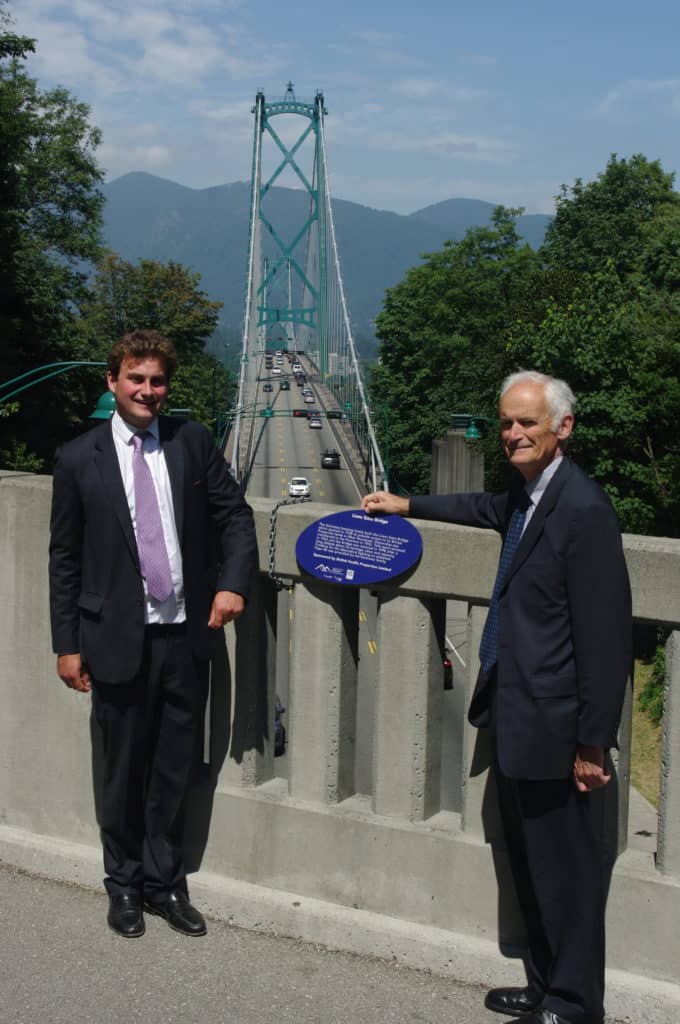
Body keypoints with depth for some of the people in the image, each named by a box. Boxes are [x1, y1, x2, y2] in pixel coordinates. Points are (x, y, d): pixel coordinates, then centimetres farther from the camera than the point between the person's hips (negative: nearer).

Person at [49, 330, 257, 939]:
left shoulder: (193, 442, 3)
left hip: (186, 636, 2)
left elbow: (235, 515, 6)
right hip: (118, 639, -2)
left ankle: (164, 881, 30)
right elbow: (64, 558, 1)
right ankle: (125, 884, 31)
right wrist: (67, 644, -1)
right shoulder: (78, 460, -2)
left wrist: (234, 582, -10)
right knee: (124, 770, 11)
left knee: (176, 769, 12)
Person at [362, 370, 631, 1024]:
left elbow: (605, 638, -20)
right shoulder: (527, 493, 8)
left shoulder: (583, 510, -20)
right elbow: (492, 509, 35)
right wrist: (408, 505, 37)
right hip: (516, 721, 10)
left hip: (550, 726, -9)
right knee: (529, 864, 19)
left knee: (563, 870, 5)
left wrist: (593, 742, -18)